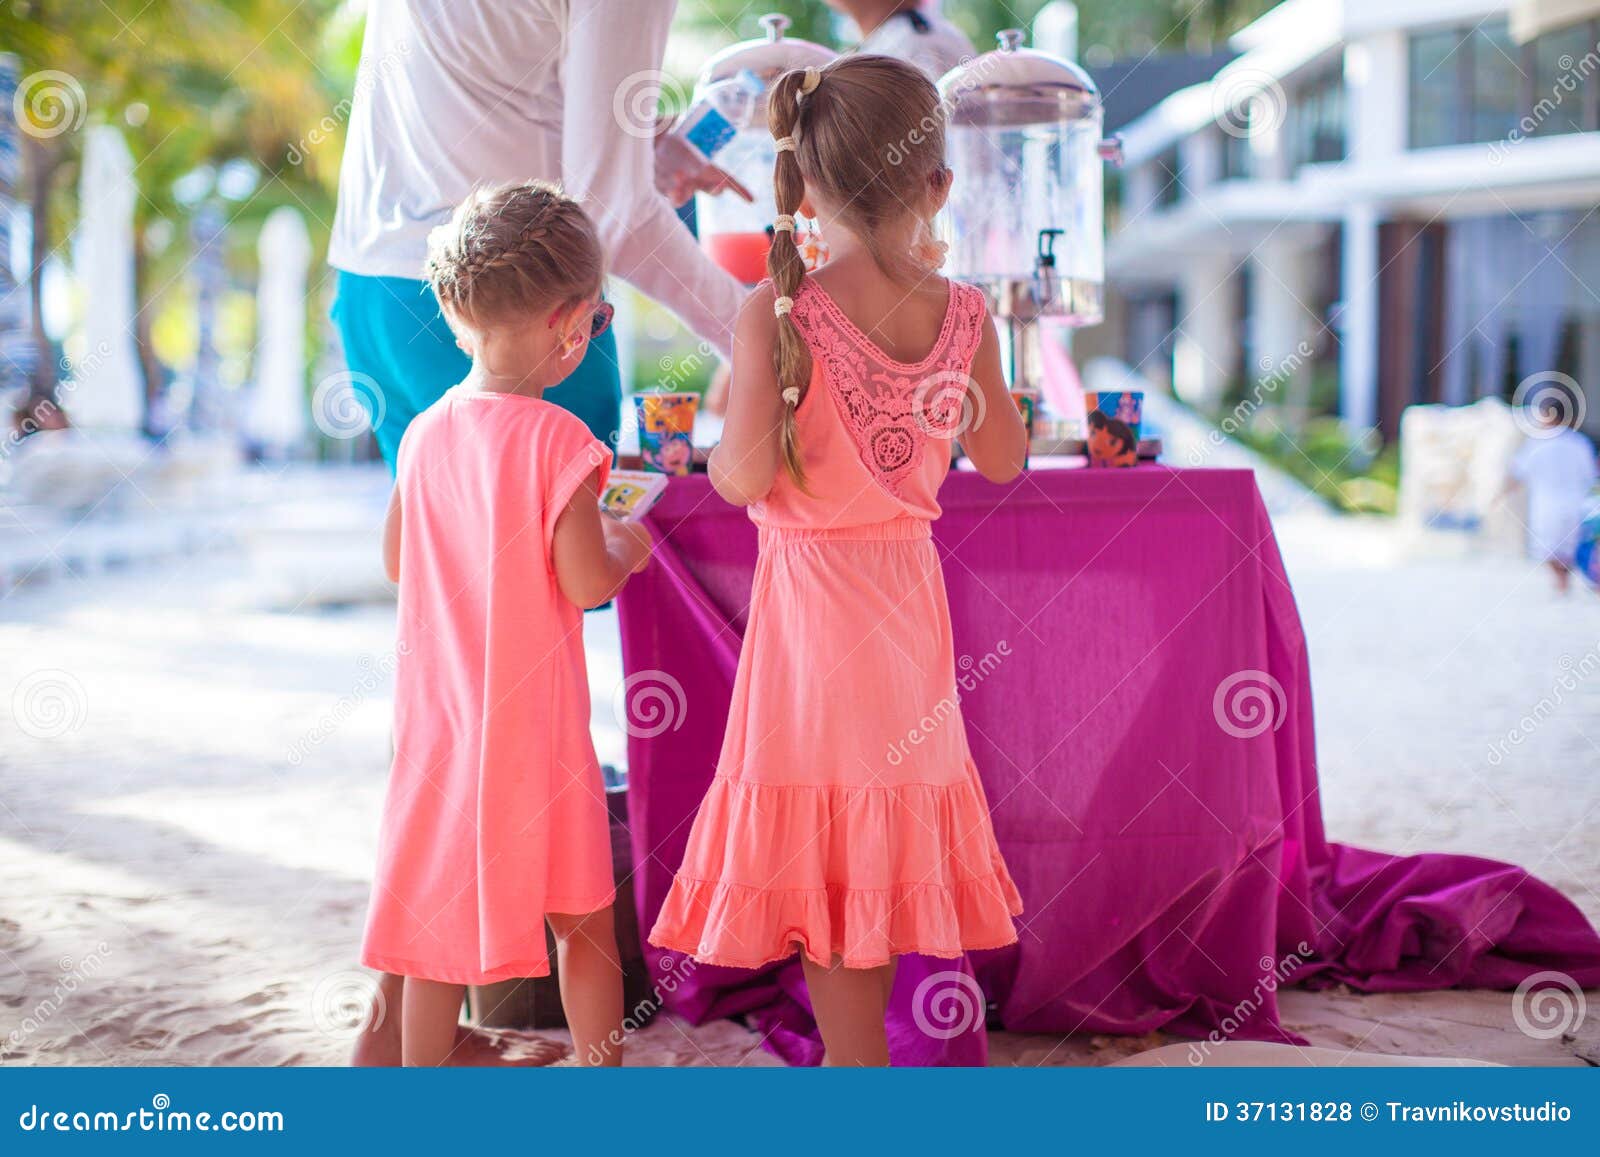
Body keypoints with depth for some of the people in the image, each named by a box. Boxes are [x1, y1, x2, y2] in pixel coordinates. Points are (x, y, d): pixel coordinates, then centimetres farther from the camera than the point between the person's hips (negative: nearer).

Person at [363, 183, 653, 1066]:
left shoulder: (425, 433, 2)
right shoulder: (555, 438, -16)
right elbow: (586, 582, -17)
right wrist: (625, 548, 3)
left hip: (438, 714, 5)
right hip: (532, 718, -5)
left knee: (439, 919, 14)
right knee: (581, 918, 10)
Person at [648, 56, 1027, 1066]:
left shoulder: (778, 316, -15)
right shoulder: (964, 315, -3)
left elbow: (746, 477, -20)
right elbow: (1005, 461, 9)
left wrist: (716, 424, 1)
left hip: (811, 600, -4)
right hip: (909, 598, 4)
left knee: (825, 865, 6)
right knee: (872, 853, 17)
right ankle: (853, 1052, 28)